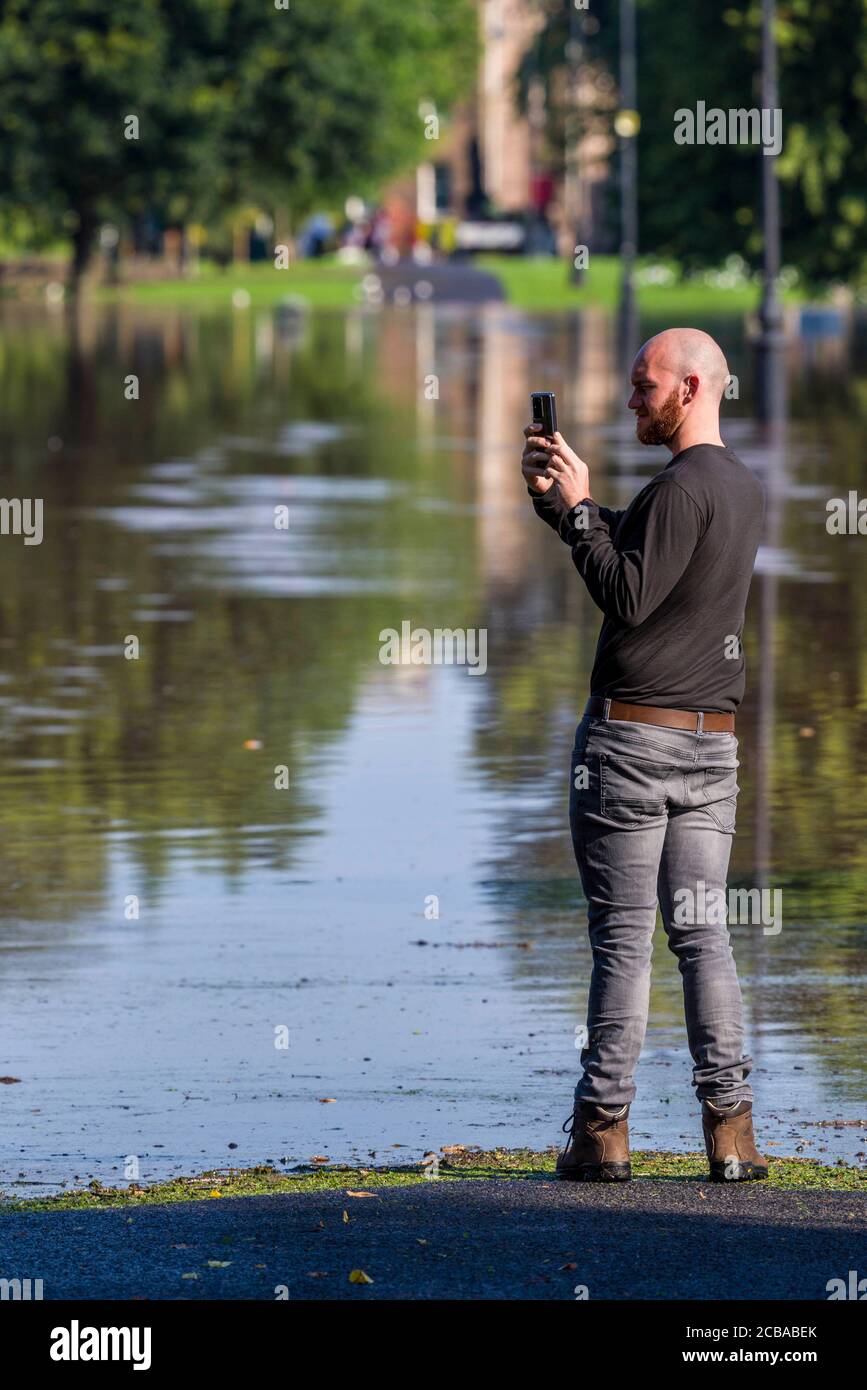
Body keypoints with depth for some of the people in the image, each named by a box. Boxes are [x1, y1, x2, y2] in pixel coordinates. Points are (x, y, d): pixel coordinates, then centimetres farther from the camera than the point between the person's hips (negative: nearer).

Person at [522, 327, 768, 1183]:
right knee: (702, 929, 6)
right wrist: (558, 500, 11)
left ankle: (602, 1129, -1)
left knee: (622, 935, -4)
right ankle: (730, 1127, -1)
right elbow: (630, 554, 20)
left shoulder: (682, 487, -15)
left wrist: (576, 506, -13)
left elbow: (626, 596, -19)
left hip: (632, 735, -7)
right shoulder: (743, 488, 14)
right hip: (712, 738, 8)